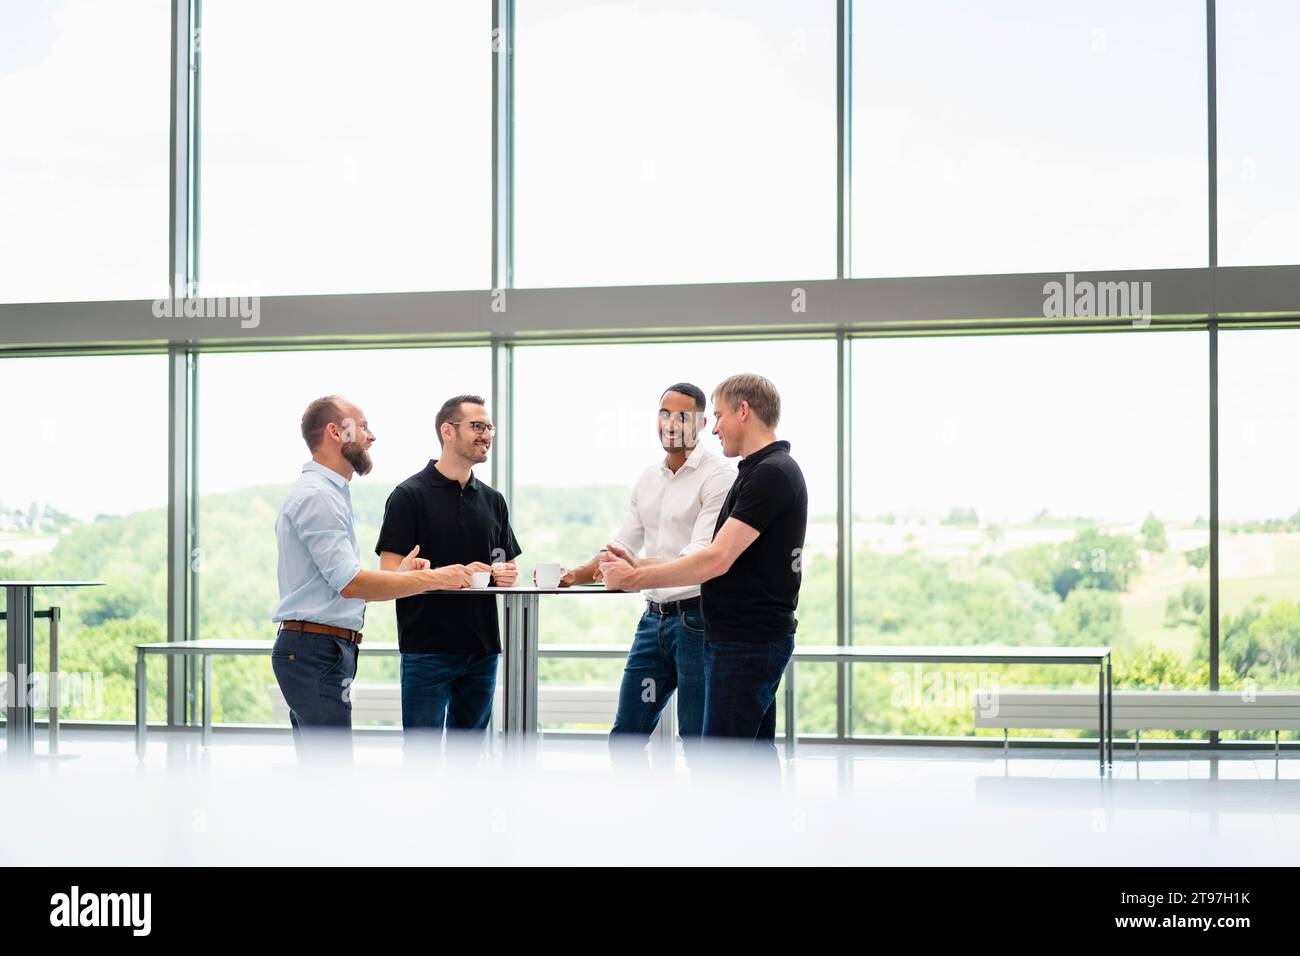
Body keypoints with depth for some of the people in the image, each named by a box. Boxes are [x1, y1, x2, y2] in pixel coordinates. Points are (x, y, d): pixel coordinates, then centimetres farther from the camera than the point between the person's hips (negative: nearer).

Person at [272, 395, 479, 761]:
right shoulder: (316, 495, -13)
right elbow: (351, 584, -22)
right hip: (317, 651, -11)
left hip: (313, 649, 11)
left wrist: (396, 573, 8)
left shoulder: (326, 493, 21)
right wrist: (434, 578, -18)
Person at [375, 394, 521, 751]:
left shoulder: (492, 500, 14)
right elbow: (391, 574, -11)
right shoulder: (410, 495, -5)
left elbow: (508, 565, 20)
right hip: (427, 650, -6)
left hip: (482, 648, 6)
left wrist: (507, 574, -4)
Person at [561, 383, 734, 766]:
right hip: (654, 618, 8)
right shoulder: (647, 480, 14)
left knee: (699, 743, -3)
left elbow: (702, 555, -20)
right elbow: (622, 546, 19)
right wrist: (571, 577, 4)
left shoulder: (717, 475, -10)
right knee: (625, 737, 10)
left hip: (696, 618, -8)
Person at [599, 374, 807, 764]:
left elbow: (716, 560, -23)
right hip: (751, 637, 10)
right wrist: (640, 567, 10)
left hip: (746, 641, -10)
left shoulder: (771, 474, -17)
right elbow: (718, 560, 17)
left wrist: (635, 579, -14)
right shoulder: (760, 471, 16)